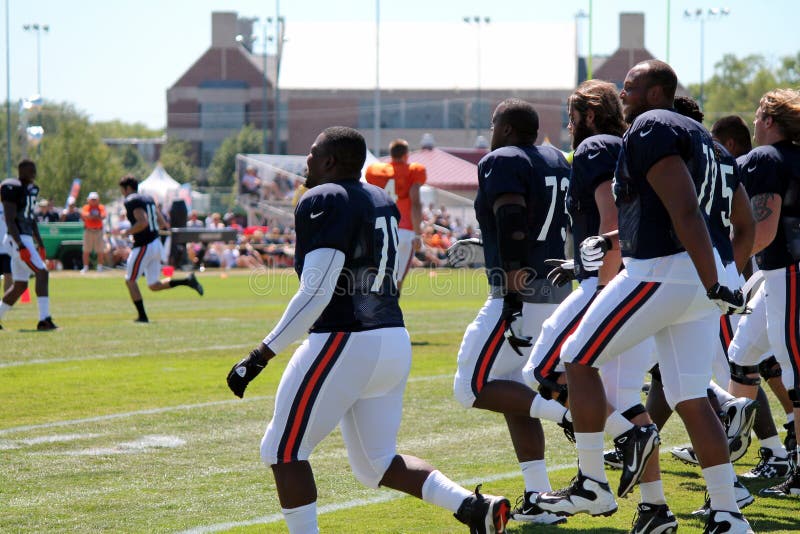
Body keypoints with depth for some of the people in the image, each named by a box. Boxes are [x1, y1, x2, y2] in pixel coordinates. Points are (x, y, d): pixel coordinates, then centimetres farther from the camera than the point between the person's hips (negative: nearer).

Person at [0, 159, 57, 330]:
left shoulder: (32, 189, 15)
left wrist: (40, 244, 20)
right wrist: (21, 246, -24)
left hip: (27, 238, 10)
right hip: (17, 239, -10)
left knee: (20, 286, 12)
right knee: (42, 273, -17)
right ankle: (44, 319, -20)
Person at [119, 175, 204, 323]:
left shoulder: (131, 201, -12)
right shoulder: (148, 199, 15)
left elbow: (143, 222, -26)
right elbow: (162, 223, 16)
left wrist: (127, 232, -12)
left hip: (144, 247, -9)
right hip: (156, 243, 9)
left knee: (130, 280, 3)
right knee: (154, 285, 14)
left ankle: (142, 316, 1)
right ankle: (188, 281, 1)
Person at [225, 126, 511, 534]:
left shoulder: (322, 203, -11)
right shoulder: (382, 202, 15)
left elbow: (315, 295, -19)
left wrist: (259, 358, -18)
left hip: (346, 343, -9)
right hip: (394, 342, 9)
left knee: (284, 452, 4)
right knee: (375, 462, 17)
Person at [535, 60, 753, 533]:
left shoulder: (650, 129, -10)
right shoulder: (696, 133, 20)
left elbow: (685, 213, -20)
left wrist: (714, 286, -24)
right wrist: (614, 241, 27)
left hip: (660, 274, -9)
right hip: (697, 278, 9)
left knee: (579, 360, 6)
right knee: (691, 399, 9)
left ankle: (593, 484, 8)